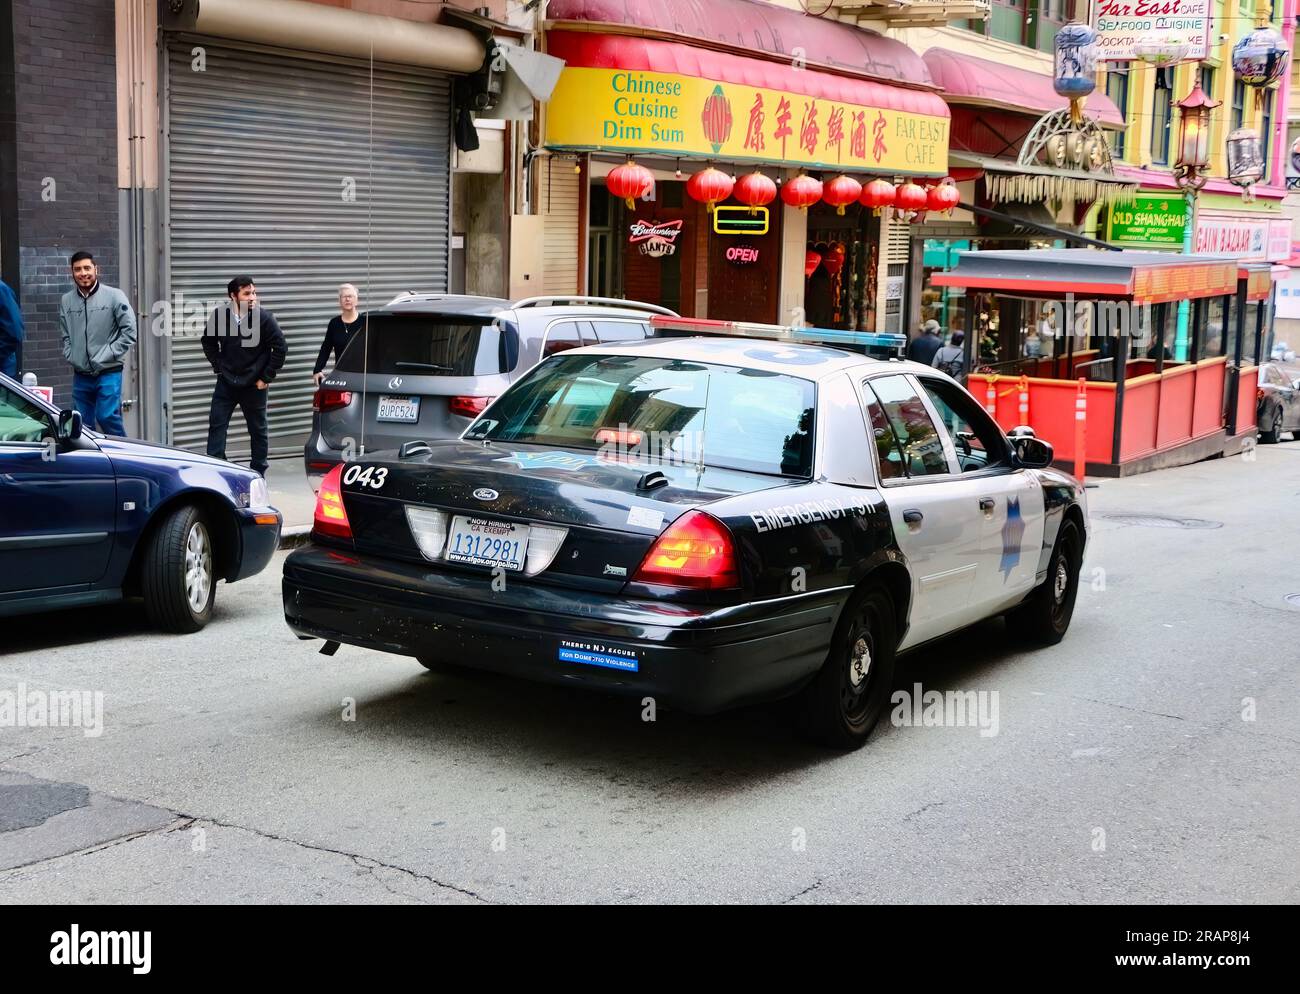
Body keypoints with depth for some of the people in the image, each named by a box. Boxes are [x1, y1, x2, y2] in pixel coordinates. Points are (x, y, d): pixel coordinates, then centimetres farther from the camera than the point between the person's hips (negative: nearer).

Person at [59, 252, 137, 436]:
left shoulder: (114, 296, -5)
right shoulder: (66, 301, 7)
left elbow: (129, 331, -6)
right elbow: (65, 335, 16)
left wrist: (109, 354, -10)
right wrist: (71, 356, 2)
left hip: (108, 373, -4)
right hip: (81, 375, 4)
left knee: (107, 417, -14)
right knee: (82, 424, 8)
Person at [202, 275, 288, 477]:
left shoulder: (264, 318, -13)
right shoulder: (220, 315, -7)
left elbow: (280, 348, -9)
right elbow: (208, 342, 11)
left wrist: (266, 377, -7)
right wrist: (218, 367, 6)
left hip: (254, 385, -2)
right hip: (226, 383, 2)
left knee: (258, 429, 9)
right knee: (216, 425, -2)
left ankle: (258, 473, 20)